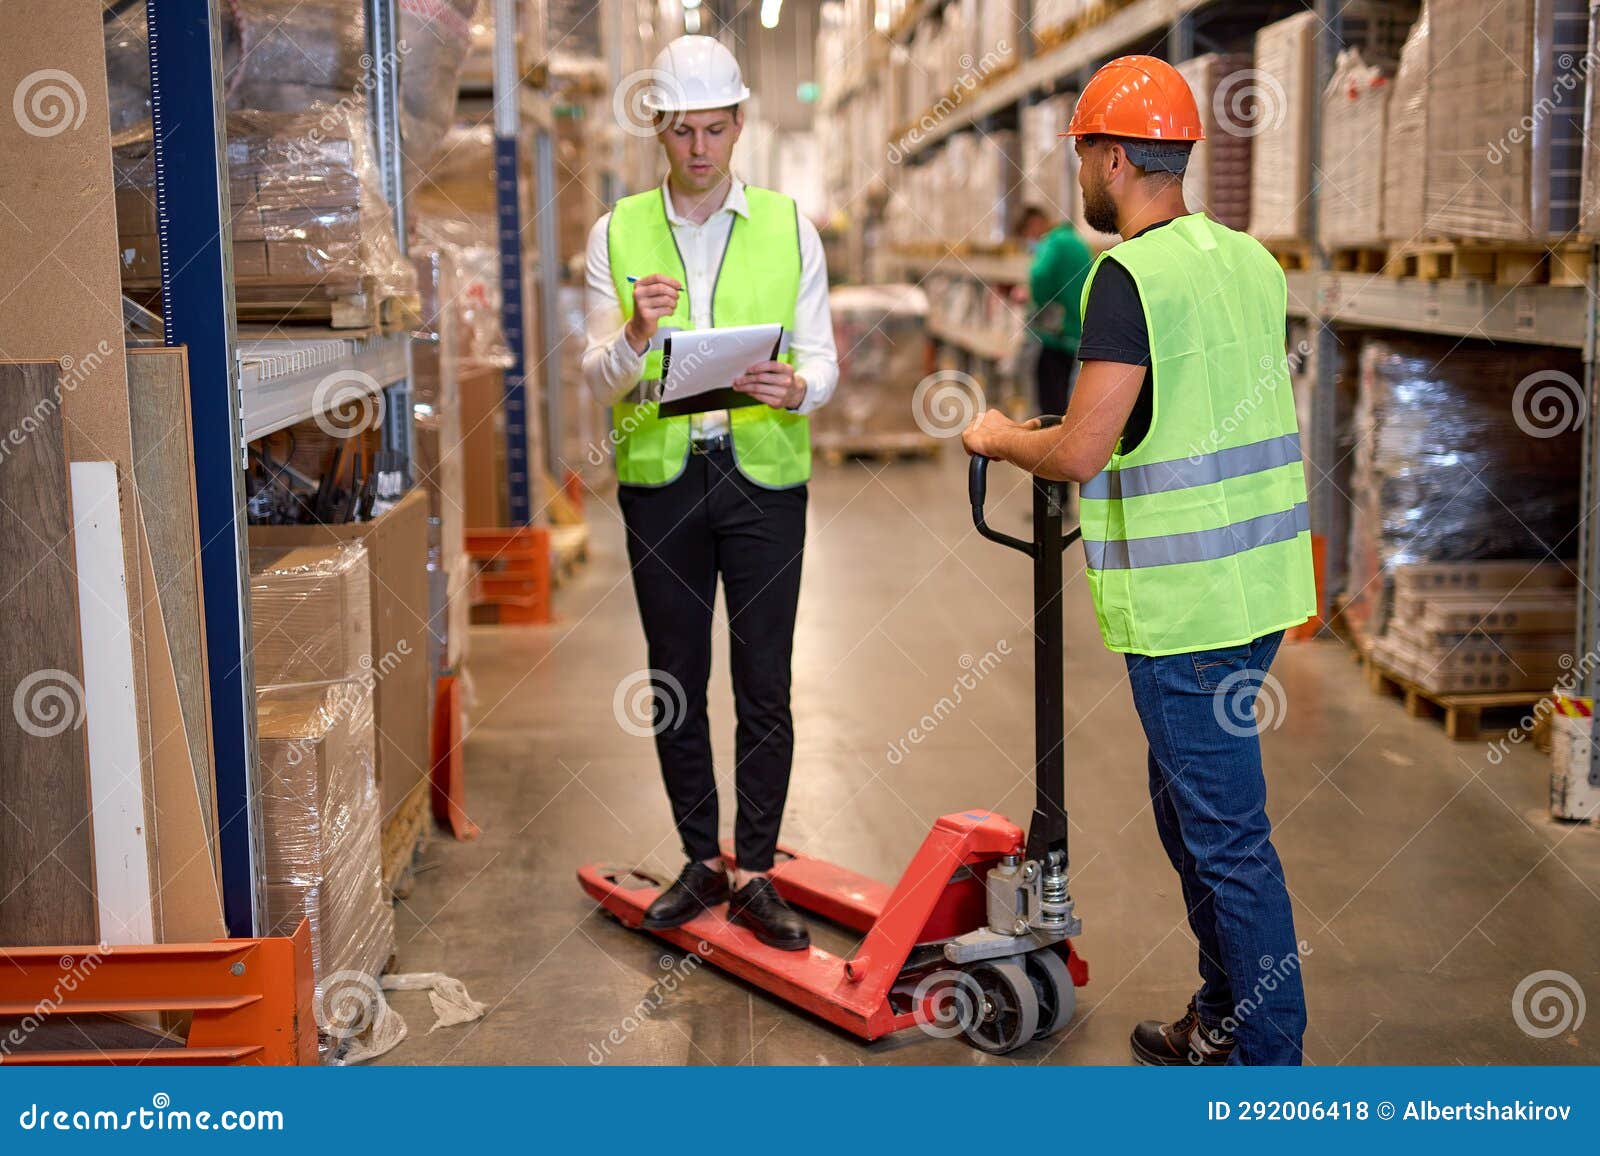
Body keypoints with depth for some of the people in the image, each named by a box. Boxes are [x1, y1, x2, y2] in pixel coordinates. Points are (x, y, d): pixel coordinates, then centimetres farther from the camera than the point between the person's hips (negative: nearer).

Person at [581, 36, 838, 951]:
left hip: (764, 474, -1)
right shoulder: (618, 233, 4)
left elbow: (822, 360, 1)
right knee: (675, 682, 8)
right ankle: (702, 861, 23)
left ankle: (755, 874, 11)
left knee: (765, 684, 0)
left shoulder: (789, 228, 4)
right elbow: (599, 378, 0)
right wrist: (636, 335, -22)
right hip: (660, 476, 1)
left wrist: (795, 387, -22)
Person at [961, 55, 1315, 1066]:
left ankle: (1269, 1058, 10)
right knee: (1193, 805, 21)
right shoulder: (1252, 260, 11)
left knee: (1226, 837, 0)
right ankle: (1225, 1021, 32)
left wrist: (999, 439, 1)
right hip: (1257, 583, 9)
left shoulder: (1132, 274, -16)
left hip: (1185, 604, -9)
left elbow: (1080, 454, -20)